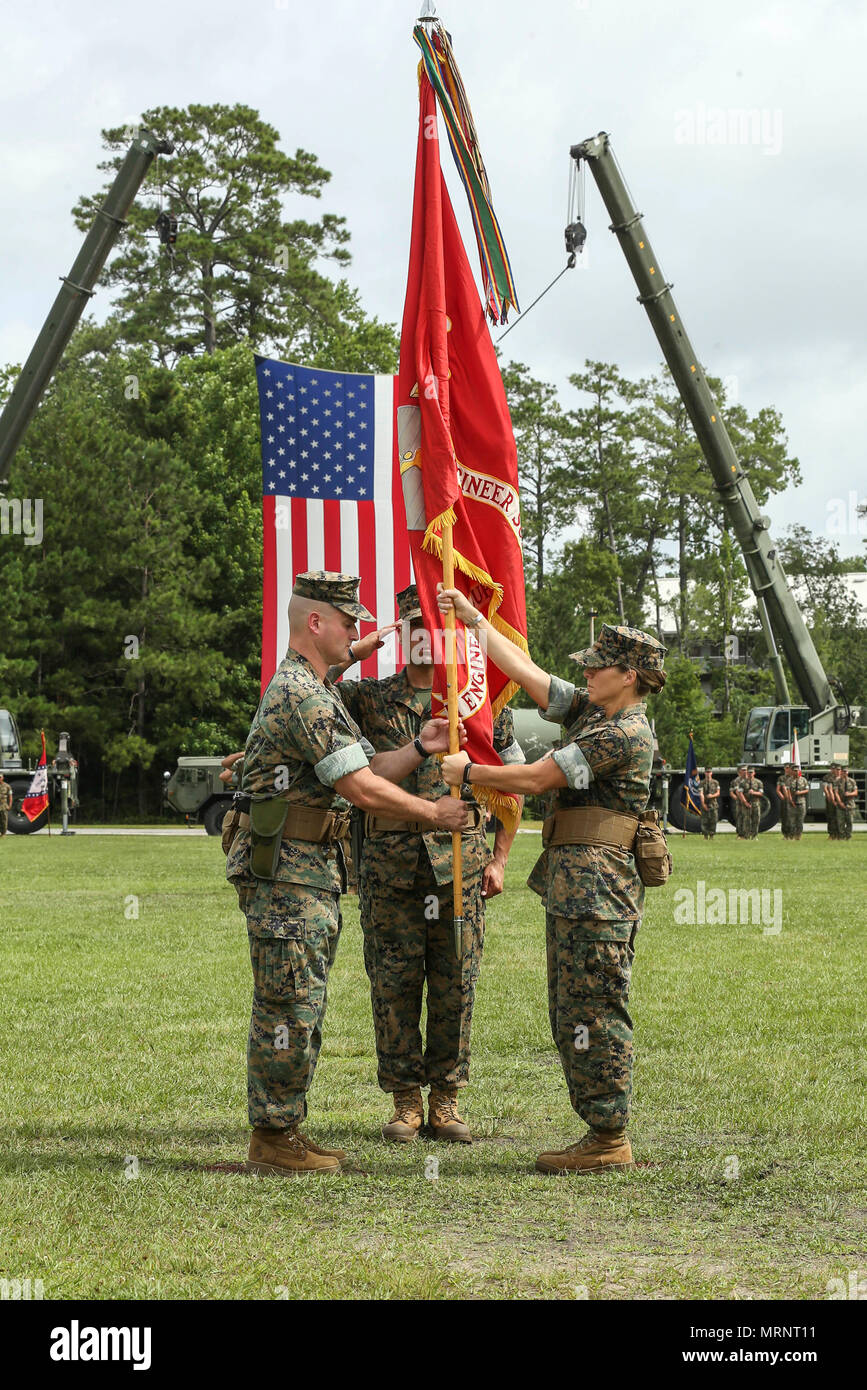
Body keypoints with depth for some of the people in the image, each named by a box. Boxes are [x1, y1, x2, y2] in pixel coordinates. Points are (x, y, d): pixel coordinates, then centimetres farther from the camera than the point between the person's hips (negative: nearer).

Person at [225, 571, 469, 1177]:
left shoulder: (319, 692, 19)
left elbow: (365, 770, 19)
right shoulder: (301, 695, -17)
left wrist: (419, 749, 5)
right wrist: (435, 813, -10)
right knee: (288, 1008, -6)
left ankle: (287, 1131, 19)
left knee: (302, 1008, 13)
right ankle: (274, 1140, -1)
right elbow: (361, 789, -19)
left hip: (313, 873, 11)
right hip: (287, 870, -11)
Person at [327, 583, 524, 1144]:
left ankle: (446, 1099, 13)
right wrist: (359, 651, -7)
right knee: (393, 983, 1)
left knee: (456, 984, 2)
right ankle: (405, 1102, 11)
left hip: (460, 861, 0)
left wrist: (500, 858, 5)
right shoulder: (371, 697, 9)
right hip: (391, 861, 0)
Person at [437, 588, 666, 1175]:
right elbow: (524, 669, 20)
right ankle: (602, 1134, 16)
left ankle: (610, 1141, -4)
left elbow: (535, 778, -13)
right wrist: (474, 618, 20)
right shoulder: (588, 710, 14)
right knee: (572, 1018, 12)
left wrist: (468, 771, -2)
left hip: (598, 891, -10)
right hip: (571, 888, 10)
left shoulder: (627, 733, -14)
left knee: (593, 1017, -8)